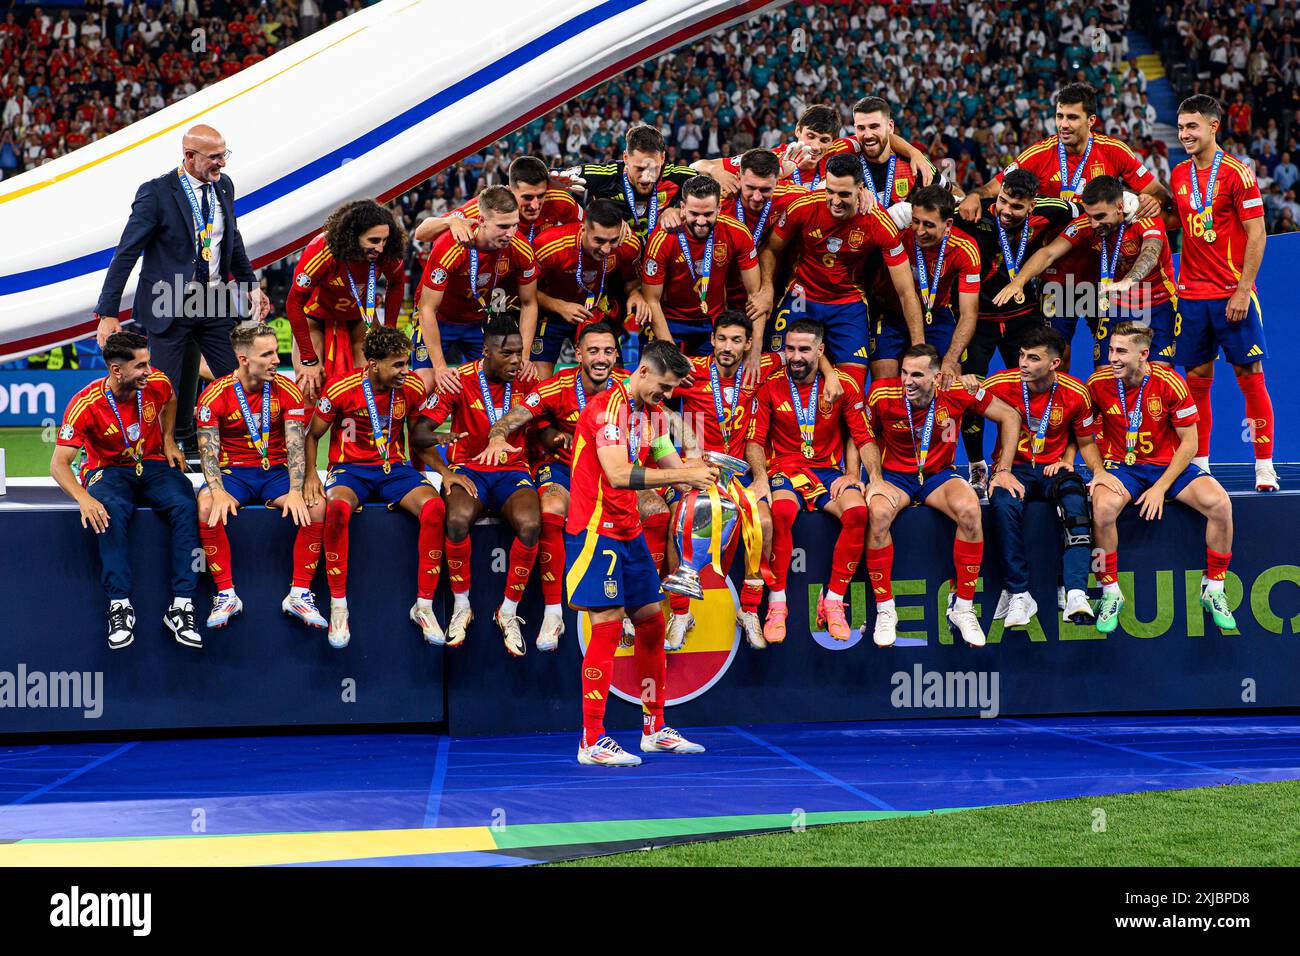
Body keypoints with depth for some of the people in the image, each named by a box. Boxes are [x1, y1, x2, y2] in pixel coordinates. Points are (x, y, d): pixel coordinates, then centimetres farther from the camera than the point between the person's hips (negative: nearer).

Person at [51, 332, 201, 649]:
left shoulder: (157, 383, -8)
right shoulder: (85, 405, -19)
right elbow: (59, 463, -22)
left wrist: (168, 439, 7)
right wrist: (84, 498, -39)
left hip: (153, 466, 3)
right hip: (109, 471, -3)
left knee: (185, 505, -30)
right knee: (112, 512, -38)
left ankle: (181, 606, -31)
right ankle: (120, 606, -36)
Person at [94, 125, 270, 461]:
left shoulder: (223, 186, 5)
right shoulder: (156, 192, -14)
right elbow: (125, 254, -14)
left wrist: (251, 285, 20)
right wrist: (108, 312, -18)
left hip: (215, 303, 5)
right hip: (170, 306, -5)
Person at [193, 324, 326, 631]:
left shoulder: (287, 390, -3)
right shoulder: (215, 395, -6)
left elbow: (295, 445, -8)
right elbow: (208, 450, -10)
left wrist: (296, 491, -25)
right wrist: (219, 491, -29)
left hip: (276, 471, 1)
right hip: (232, 472, -1)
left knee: (316, 505, -28)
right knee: (206, 506, -33)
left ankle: (299, 594, -19)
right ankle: (226, 594, -22)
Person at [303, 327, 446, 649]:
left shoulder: (413, 389, -2)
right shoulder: (342, 390, -10)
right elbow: (312, 435, 3)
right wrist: (310, 475, -12)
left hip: (395, 468, 3)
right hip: (350, 468, -3)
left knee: (434, 507, -30)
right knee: (338, 507, -39)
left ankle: (424, 606, -18)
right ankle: (338, 607, -26)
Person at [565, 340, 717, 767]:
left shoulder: (652, 412, 11)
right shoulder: (607, 406, -17)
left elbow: (670, 464, 15)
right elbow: (618, 474, -28)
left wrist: (702, 471, -6)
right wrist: (685, 475, -28)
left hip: (628, 531, 9)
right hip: (595, 531, -9)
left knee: (651, 623, 11)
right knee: (608, 626, -11)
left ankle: (654, 730, 21)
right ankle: (592, 742, -7)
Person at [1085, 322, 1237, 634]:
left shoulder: (1170, 383, -12)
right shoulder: (1098, 383, -9)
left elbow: (1189, 443, -7)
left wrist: (1161, 488, -15)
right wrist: (1098, 471, -10)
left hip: (1168, 466, 0)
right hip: (1121, 467, 0)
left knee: (1219, 503, -25)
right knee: (1103, 506, -35)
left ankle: (1213, 590, -4)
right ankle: (1111, 594, -15)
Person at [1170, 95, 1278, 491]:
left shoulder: (1236, 172, -7)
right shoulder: (1179, 175, 10)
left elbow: (1256, 234, -9)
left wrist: (1243, 290, -15)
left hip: (1231, 295, -5)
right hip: (1191, 293, 5)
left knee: (1250, 376, -2)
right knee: (1196, 380, 6)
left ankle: (1265, 468, 2)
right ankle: (1199, 466, 13)